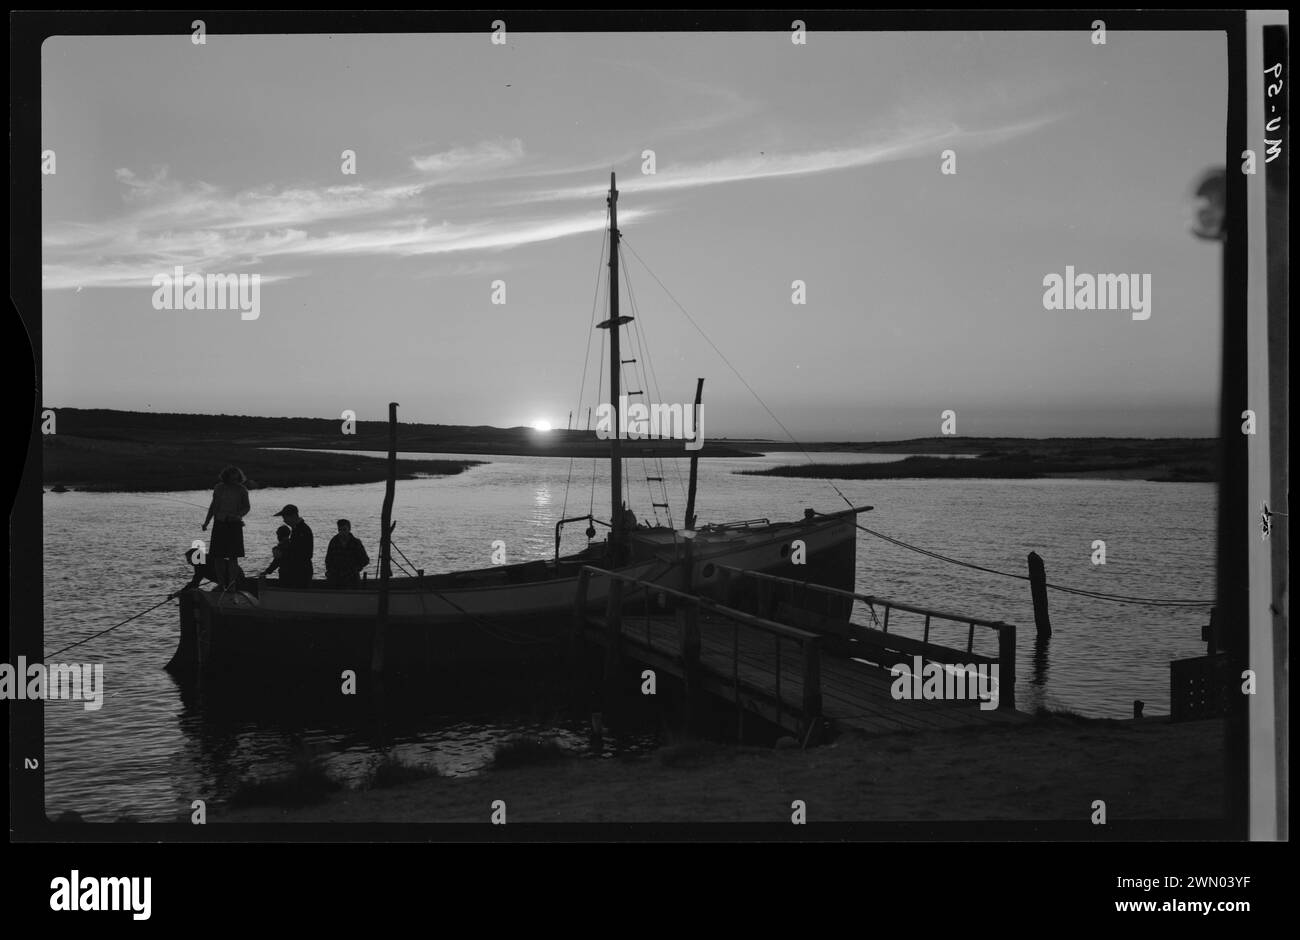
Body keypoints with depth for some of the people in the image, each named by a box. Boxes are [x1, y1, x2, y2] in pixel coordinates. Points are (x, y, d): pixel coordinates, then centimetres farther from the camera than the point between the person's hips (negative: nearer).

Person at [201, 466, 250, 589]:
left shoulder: (241, 490, 1)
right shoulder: (219, 488, 7)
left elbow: (246, 507, 6)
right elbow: (213, 506, 15)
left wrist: (238, 515, -14)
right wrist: (206, 522, 12)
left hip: (234, 525, -2)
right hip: (219, 524, 2)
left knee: (232, 556, -7)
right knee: (218, 555, -2)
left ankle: (231, 584, -4)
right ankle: (221, 584, 4)